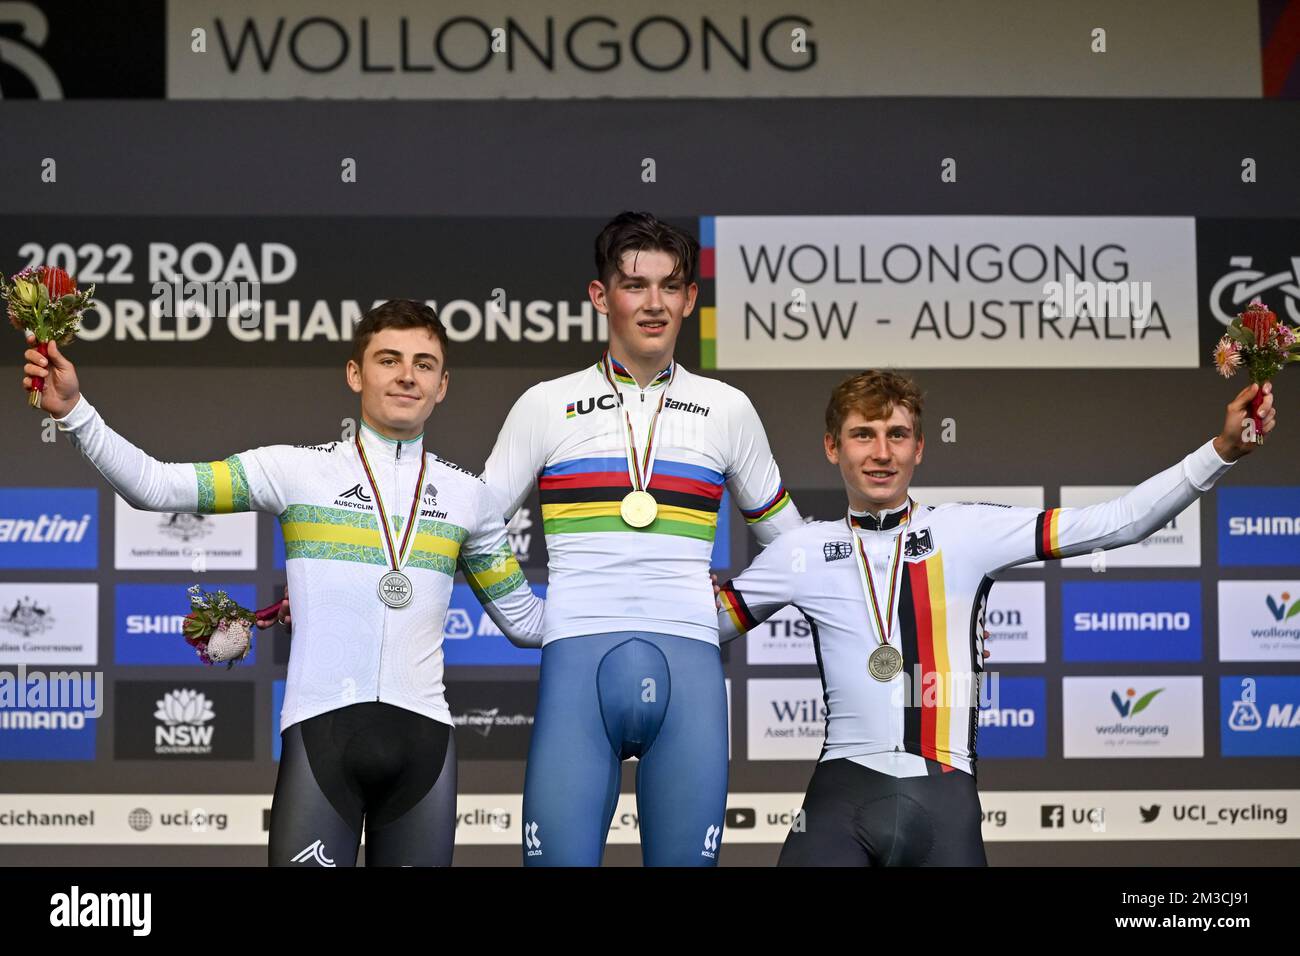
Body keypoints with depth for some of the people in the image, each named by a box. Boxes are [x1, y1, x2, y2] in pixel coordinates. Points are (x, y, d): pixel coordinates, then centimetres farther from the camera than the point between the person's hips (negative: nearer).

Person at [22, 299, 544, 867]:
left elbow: (524, 619, 21)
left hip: (423, 735, 3)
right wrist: (74, 412, -11)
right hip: (320, 733, -2)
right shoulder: (298, 469, 5)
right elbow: (155, 486, -1)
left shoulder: (469, 496, 13)